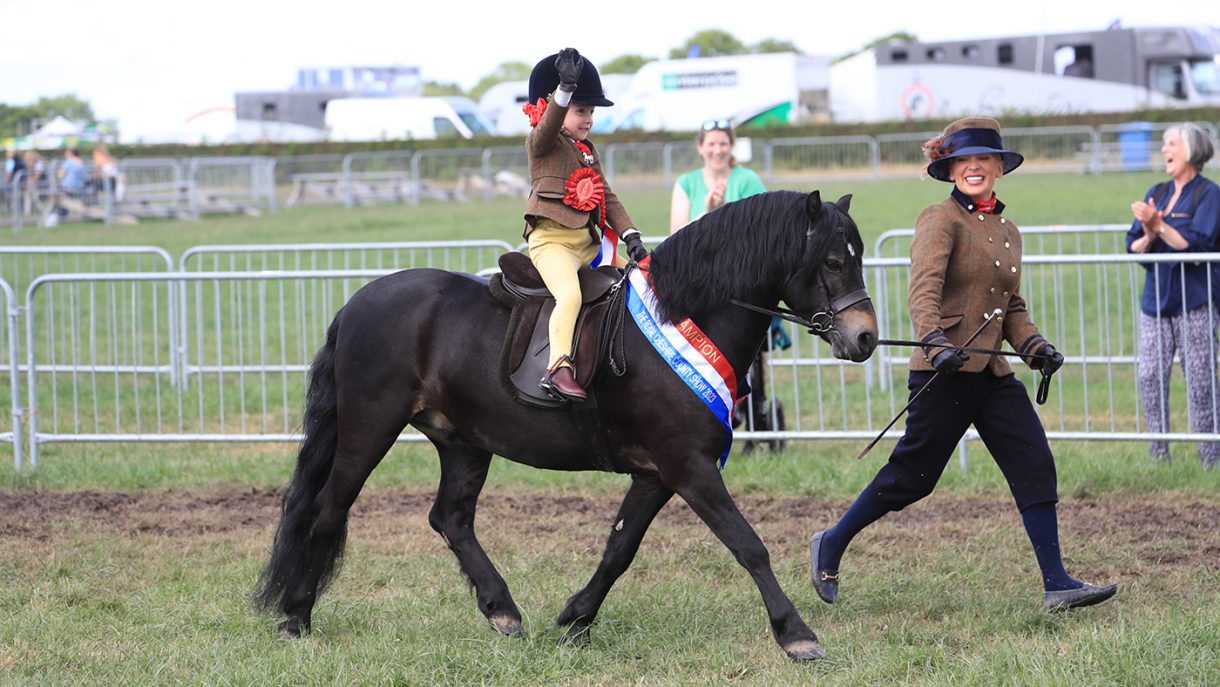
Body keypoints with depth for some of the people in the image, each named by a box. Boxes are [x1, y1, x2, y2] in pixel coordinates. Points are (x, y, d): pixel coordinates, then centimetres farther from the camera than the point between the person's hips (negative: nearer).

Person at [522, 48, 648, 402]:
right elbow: (550, 122, -24)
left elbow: (608, 197, 19)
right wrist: (566, 85, -41)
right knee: (570, 294, -32)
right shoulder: (541, 142, 0)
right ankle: (559, 369, -39)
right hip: (551, 240, -9)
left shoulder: (588, 151, 23)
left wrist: (630, 236, 5)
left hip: (589, 241, 9)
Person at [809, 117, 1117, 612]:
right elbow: (924, 289, -20)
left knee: (1035, 465, -4)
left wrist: (1035, 346, 6)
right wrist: (934, 341, -36)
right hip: (945, 369, -7)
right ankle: (831, 546, 19)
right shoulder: (942, 219, -6)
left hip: (994, 373, 7)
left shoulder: (1007, 231, 17)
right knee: (912, 476, 0)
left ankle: (1056, 584, -3)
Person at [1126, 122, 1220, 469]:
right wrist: (1148, 237, -10)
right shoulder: (1157, 193, 15)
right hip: (1156, 298, 6)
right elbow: (1133, 246, 11)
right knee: (1150, 377, 0)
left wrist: (1159, 225, -19)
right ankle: (1158, 456, 7)